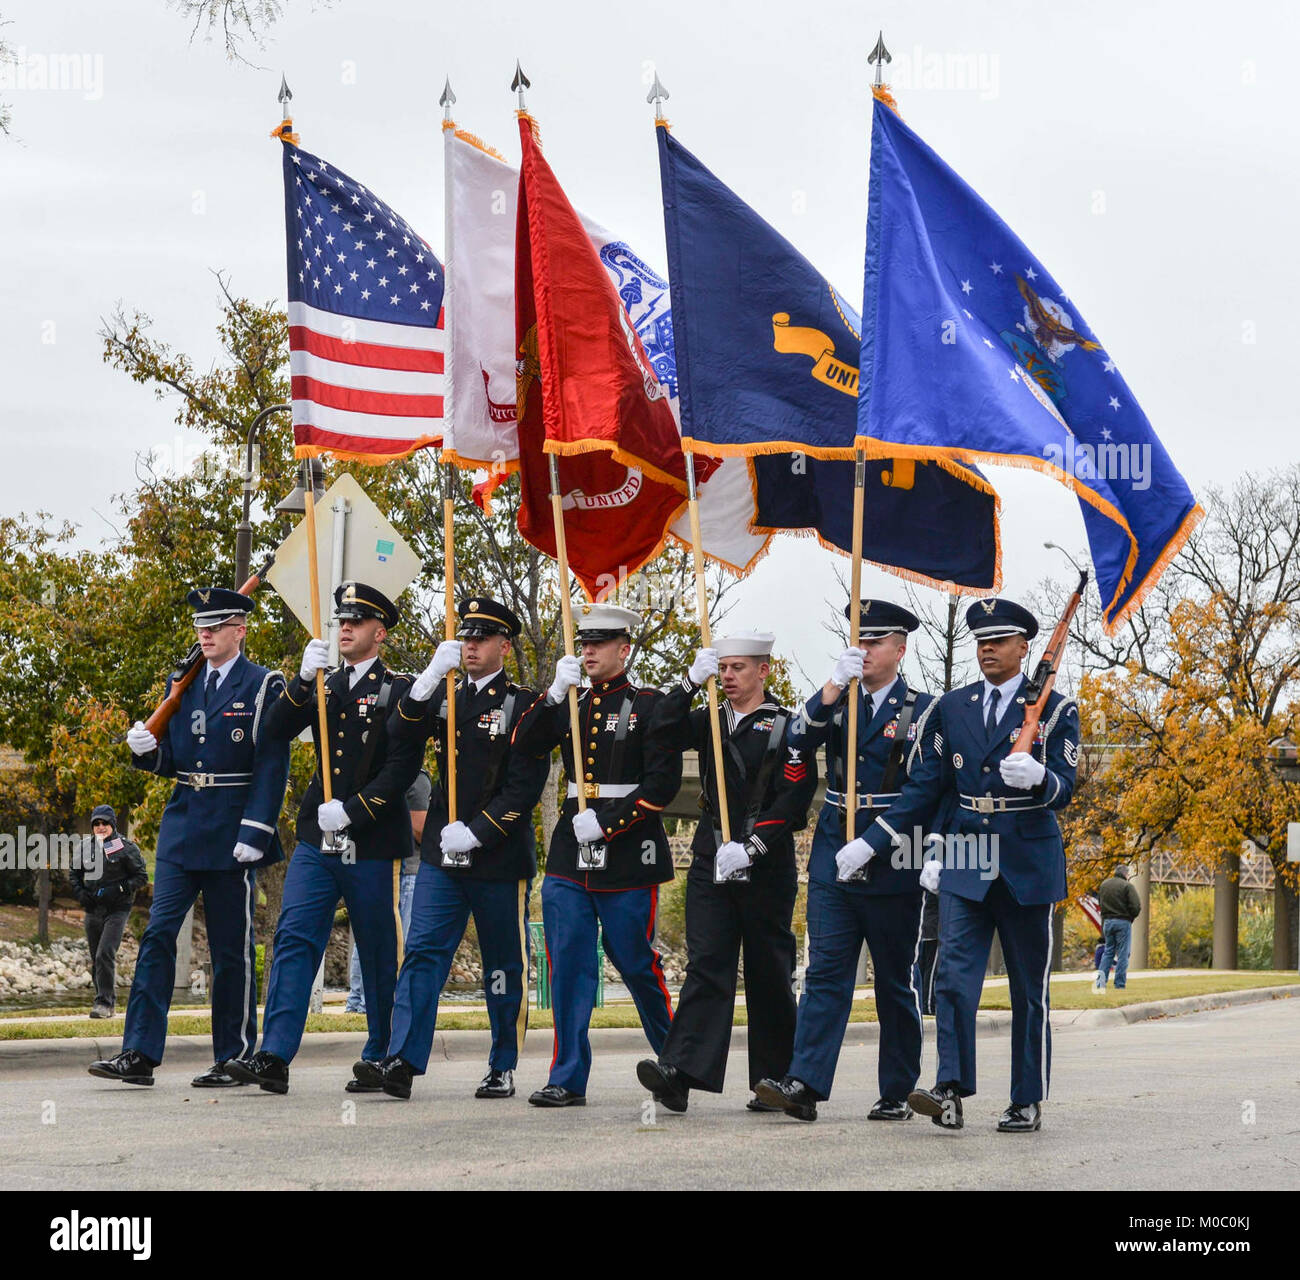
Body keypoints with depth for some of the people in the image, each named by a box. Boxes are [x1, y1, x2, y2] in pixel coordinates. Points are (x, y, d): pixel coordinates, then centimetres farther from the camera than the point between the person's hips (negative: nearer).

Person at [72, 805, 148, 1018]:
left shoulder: (125, 848, -4)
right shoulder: (86, 847, 9)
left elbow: (142, 877, -2)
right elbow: (74, 873, 22)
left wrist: (118, 889, -14)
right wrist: (80, 892, 3)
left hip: (117, 910, -6)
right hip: (93, 910, 6)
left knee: (105, 955, -19)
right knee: (96, 960, 9)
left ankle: (104, 1003, -17)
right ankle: (109, 1001, 21)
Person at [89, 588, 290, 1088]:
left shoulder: (264, 687, -3)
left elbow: (272, 768, -8)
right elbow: (171, 760, 17)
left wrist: (254, 833, -16)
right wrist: (147, 749, -6)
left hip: (232, 834, -5)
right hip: (182, 829, 5)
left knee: (232, 948, 2)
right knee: (157, 934, -4)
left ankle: (233, 1059, 10)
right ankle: (139, 1054, -5)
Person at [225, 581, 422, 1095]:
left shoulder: (399, 690, -1)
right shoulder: (324, 687, 16)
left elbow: (403, 768, -10)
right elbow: (275, 731, 2)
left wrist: (351, 810, -18)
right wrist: (303, 679, -12)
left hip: (373, 846, -4)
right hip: (317, 842, 4)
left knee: (379, 954, 5)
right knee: (294, 940, -8)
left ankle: (379, 1058, 18)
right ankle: (273, 1058, -15)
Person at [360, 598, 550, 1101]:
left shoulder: (523, 704, -3)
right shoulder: (445, 695, 12)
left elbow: (525, 786, -10)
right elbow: (401, 733, -5)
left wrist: (475, 832, -16)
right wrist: (432, 675, -16)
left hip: (500, 857, -4)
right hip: (441, 852, 4)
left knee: (503, 965, 6)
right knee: (422, 952, -8)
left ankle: (503, 1069, 16)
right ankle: (402, 1061, -14)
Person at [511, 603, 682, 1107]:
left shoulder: (649, 706, -1)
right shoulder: (570, 705, 15)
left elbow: (664, 780, -9)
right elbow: (523, 744, 2)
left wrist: (607, 823, -14)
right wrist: (554, 694, -10)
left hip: (627, 857, -4)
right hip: (569, 858, 4)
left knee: (635, 962, 4)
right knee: (569, 965, -1)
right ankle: (568, 1079, 1)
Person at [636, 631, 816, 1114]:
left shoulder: (786, 727, -2)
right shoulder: (710, 723, 14)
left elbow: (793, 800, -10)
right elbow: (662, 731, -1)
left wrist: (749, 847, -19)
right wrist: (691, 681, -10)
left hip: (766, 869, -3)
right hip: (710, 862, 3)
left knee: (769, 975, 5)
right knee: (705, 966, -7)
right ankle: (680, 1072, -19)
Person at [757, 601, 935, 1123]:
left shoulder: (922, 710, 0)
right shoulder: (837, 698, 12)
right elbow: (800, 740, -6)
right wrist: (836, 683, -16)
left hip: (893, 863, -3)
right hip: (833, 857, 3)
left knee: (896, 982, 6)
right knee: (825, 972, -6)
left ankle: (897, 1094, 14)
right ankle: (804, 1085, -13)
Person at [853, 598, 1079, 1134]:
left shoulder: (1055, 708, 2)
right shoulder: (951, 708, 10)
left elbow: (1064, 787, -6)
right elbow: (923, 788, 11)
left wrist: (1038, 778, -30)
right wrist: (871, 842, 3)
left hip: (1028, 866, -2)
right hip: (963, 867, 2)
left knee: (1029, 988, 6)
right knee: (954, 977, -13)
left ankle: (1028, 1102, 13)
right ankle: (951, 1093, -20)